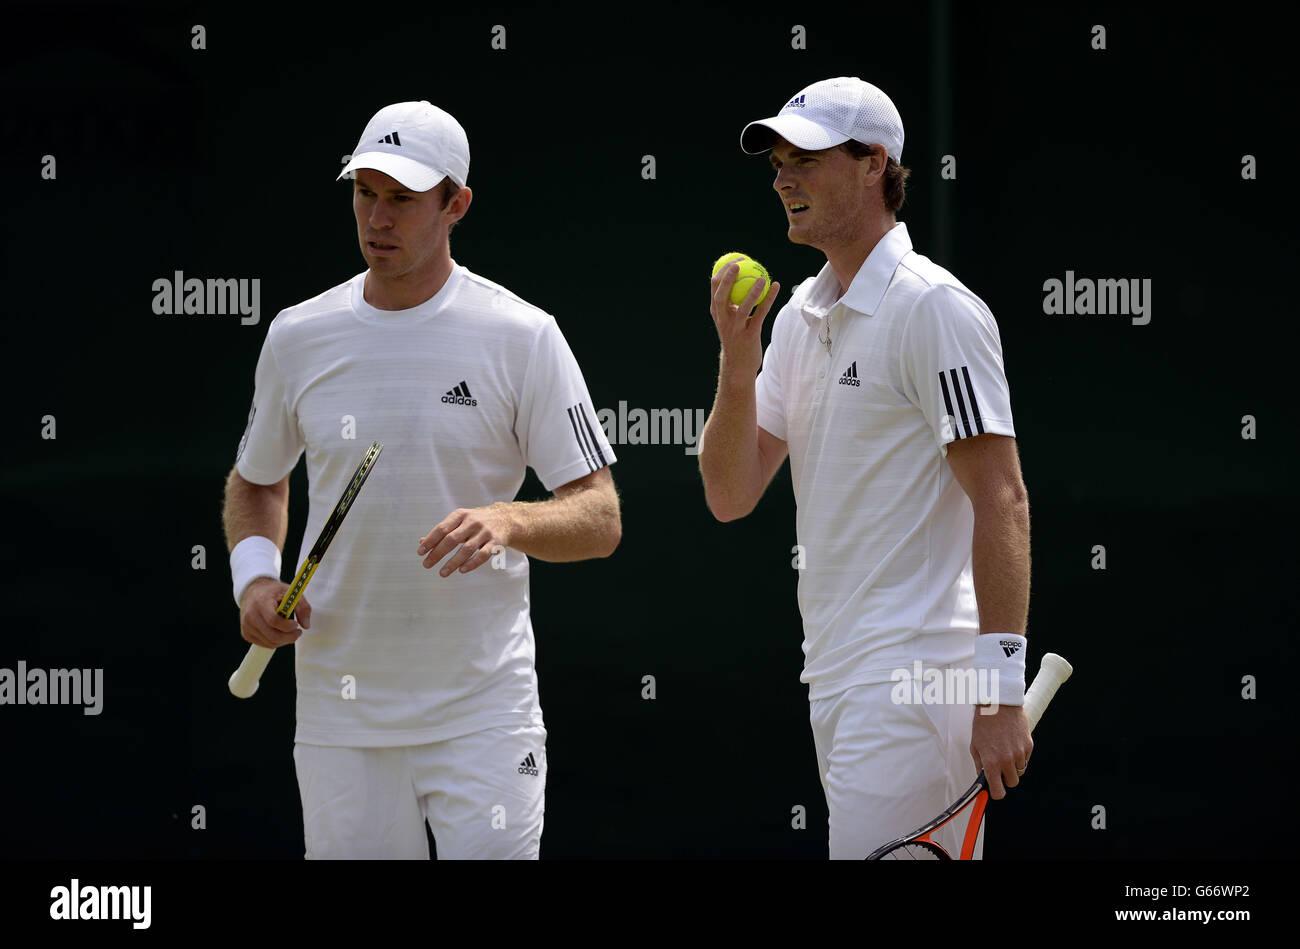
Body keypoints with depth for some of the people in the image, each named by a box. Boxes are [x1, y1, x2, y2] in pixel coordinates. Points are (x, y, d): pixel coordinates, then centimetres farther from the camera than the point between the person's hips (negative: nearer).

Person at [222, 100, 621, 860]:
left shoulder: (522, 337, -5)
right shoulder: (298, 336, 6)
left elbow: (601, 520, -5)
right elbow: (256, 482, 22)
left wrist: (509, 520, -26)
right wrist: (255, 578, 1)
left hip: (482, 708, -3)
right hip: (340, 715, 3)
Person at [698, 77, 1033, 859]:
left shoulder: (935, 309, -10)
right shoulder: (799, 316, 15)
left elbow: (1002, 503, -15)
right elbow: (731, 497, 12)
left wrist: (1001, 691, -20)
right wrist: (738, 358, -4)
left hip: (914, 681, -8)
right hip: (836, 678, 9)